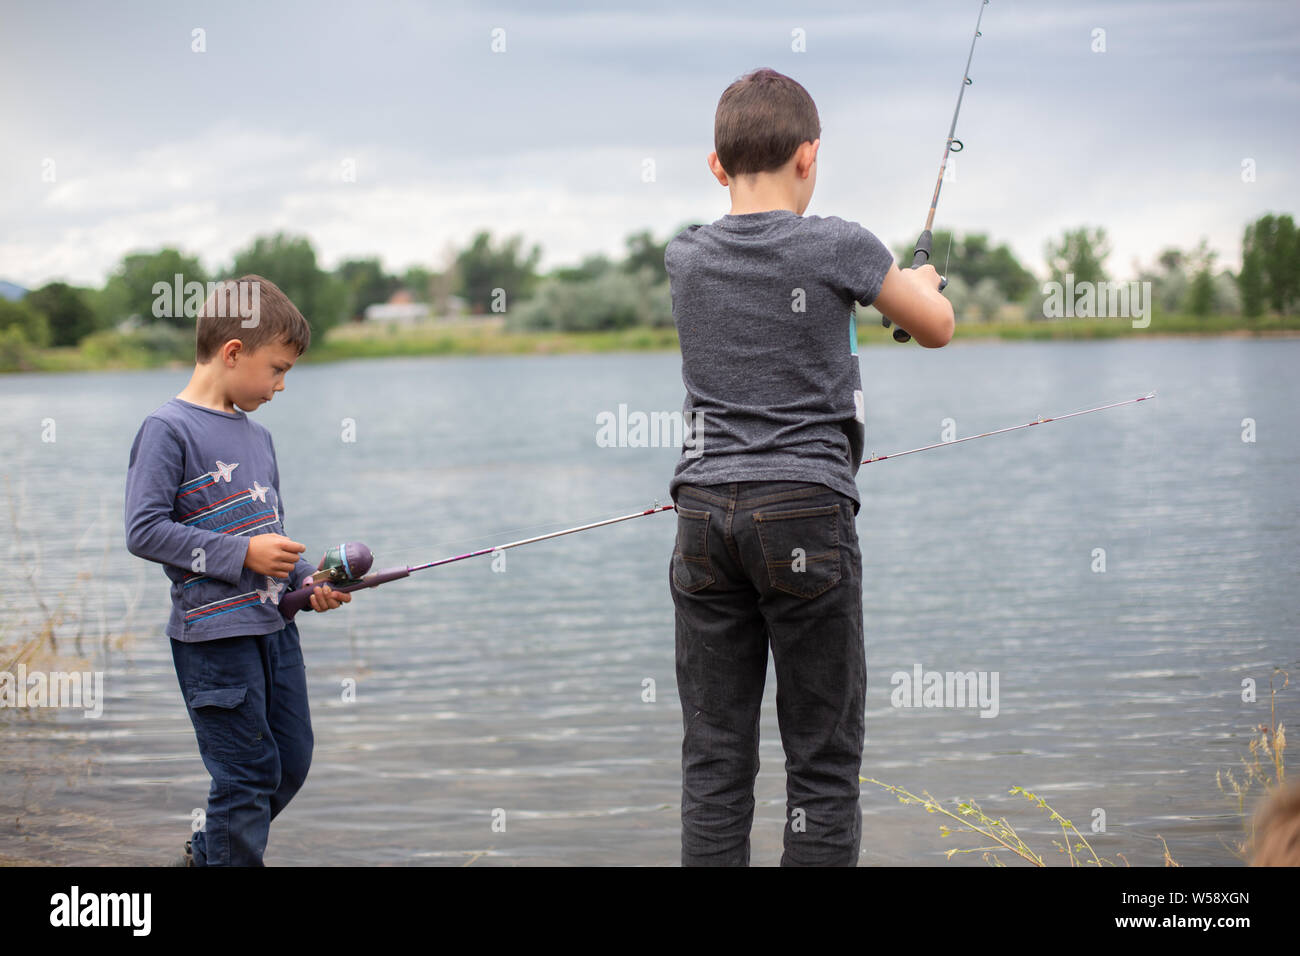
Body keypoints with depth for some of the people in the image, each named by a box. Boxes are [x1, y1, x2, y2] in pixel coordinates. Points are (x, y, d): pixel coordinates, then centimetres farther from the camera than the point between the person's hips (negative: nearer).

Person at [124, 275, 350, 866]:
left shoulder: (257, 436, 14)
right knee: (249, 773, -5)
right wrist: (242, 554, -18)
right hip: (215, 634, -8)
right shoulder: (168, 429, -12)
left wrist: (307, 582, 5)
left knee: (291, 762, 15)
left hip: (274, 624, 8)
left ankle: (207, 855, 34)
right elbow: (145, 531, -18)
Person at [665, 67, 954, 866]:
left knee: (715, 755, 6)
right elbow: (938, 328, 9)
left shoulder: (686, 258, 7)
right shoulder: (839, 249, -5)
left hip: (706, 509, 4)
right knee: (825, 756, 3)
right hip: (806, 511, -4)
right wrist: (921, 283, 32)